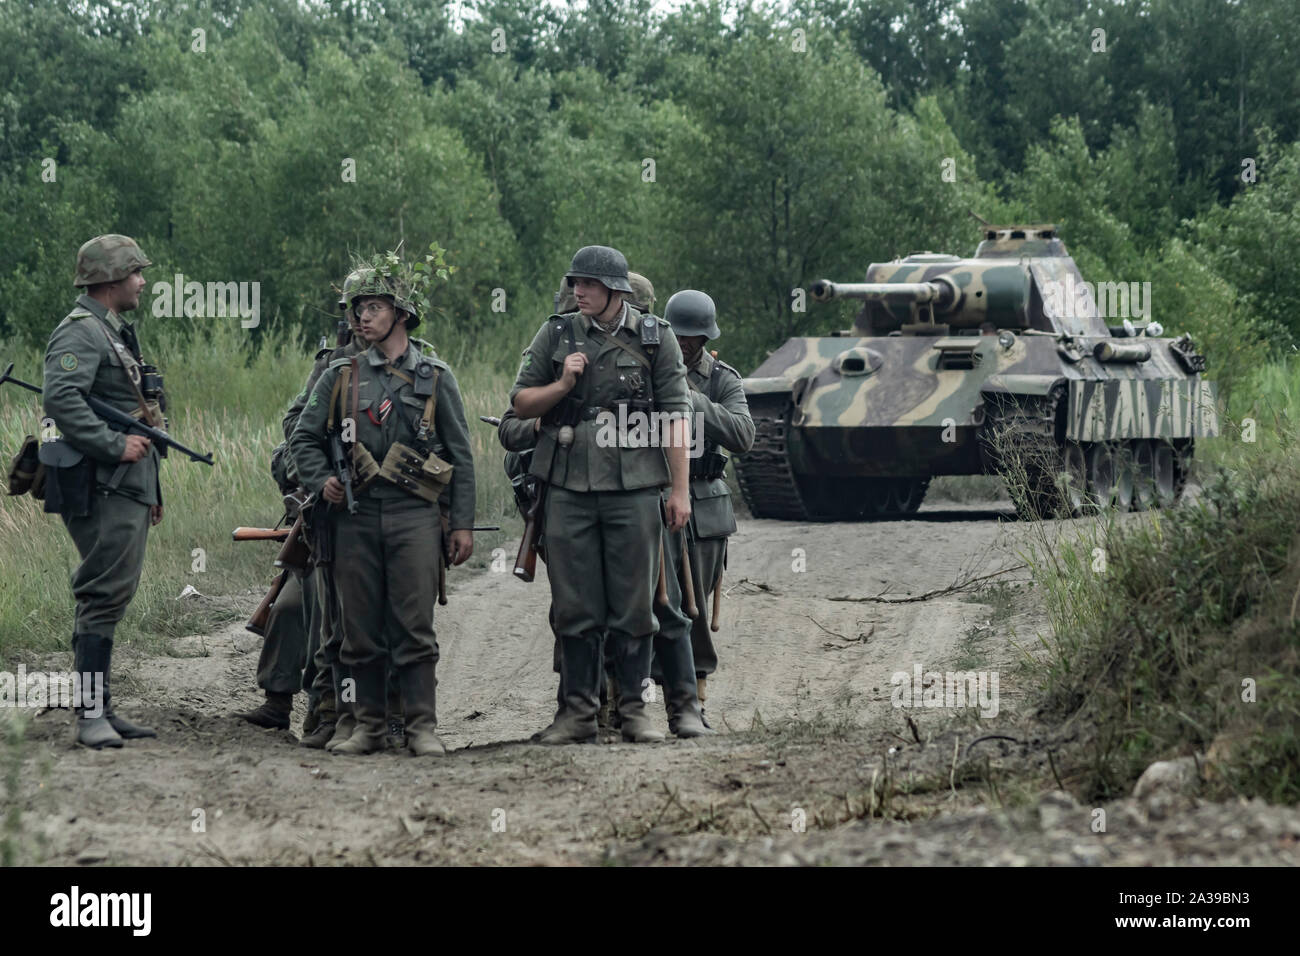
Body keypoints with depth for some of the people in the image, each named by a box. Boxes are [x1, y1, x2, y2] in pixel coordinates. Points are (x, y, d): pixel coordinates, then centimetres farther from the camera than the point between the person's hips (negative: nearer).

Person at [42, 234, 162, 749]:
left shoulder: (118, 333, 22)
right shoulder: (80, 333, -11)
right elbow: (61, 399, -27)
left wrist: (152, 490, 25)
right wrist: (115, 444, -25)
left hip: (129, 489, 10)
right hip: (101, 489, -10)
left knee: (111, 598, 10)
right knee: (104, 596, -12)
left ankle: (104, 707, 14)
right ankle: (90, 713, -13)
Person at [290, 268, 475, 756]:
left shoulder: (434, 377, 8)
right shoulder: (340, 376, 12)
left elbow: (460, 455, 8)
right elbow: (304, 438, 17)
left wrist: (463, 523, 2)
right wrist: (320, 481, -3)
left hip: (414, 514, -2)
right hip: (356, 515, 2)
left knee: (415, 625, -7)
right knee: (360, 627, 3)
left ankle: (422, 727, -5)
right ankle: (368, 726, 10)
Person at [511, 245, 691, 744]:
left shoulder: (655, 339, 4)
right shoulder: (556, 335, 9)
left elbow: (675, 417, 2)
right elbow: (521, 402, 12)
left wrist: (680, 490, -3)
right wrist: (562, 385, -7)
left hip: (634, 487, -2)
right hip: (568, 489, 2)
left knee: (634, 606, 1)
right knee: (575, 608, 3)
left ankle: (634, 709, 9)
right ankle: (578, 712, 8)